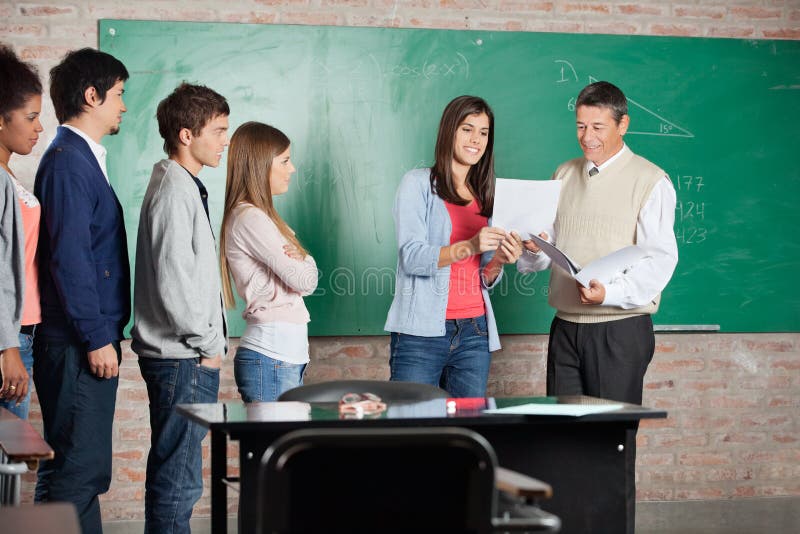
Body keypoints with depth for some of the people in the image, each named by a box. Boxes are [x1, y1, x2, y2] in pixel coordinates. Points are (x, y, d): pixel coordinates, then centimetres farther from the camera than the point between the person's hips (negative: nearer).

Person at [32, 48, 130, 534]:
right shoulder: (69, 162, -13)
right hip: (79, 344, -10)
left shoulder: (83, 159, 17)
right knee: (79, 469, -9)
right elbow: (69, 259, -19)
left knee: (84, 468, 13)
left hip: (89, 340, 10)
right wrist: (97, 339, -19)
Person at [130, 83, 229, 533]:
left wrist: (212, 339, 16)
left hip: (188, 356, 11)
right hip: (183, 359, -11)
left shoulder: (186, 187, 16)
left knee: (174, 474, 16)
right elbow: (173, 283, -22)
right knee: (177, 478, -7)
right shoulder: (174, 192, -16)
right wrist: (209, 344, -13)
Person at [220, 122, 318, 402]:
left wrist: (298, 259, -8)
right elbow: (305, 281, -13)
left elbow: (307, 272, 14)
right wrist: (304, 262, 8)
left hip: (289, 354, 9)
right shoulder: (249, 219, -13)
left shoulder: (259, 216, 18)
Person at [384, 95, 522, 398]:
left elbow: (485, 280, 16)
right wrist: (468, 247, -24)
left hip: (474, 332, 5)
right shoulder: (418, 183, 1)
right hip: (422, 331, -5)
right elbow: (412, 257, -11)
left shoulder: (485, 196, 17)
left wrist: (499, 260, -6)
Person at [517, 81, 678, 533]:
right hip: (566, 326, 6)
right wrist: (535, 249, -7)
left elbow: (659, 259, -13)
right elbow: (544, 251, 17)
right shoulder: (564, 176, 14)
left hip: (620, 329, -5)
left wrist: (611, 291, -28)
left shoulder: (650, 182, -5)